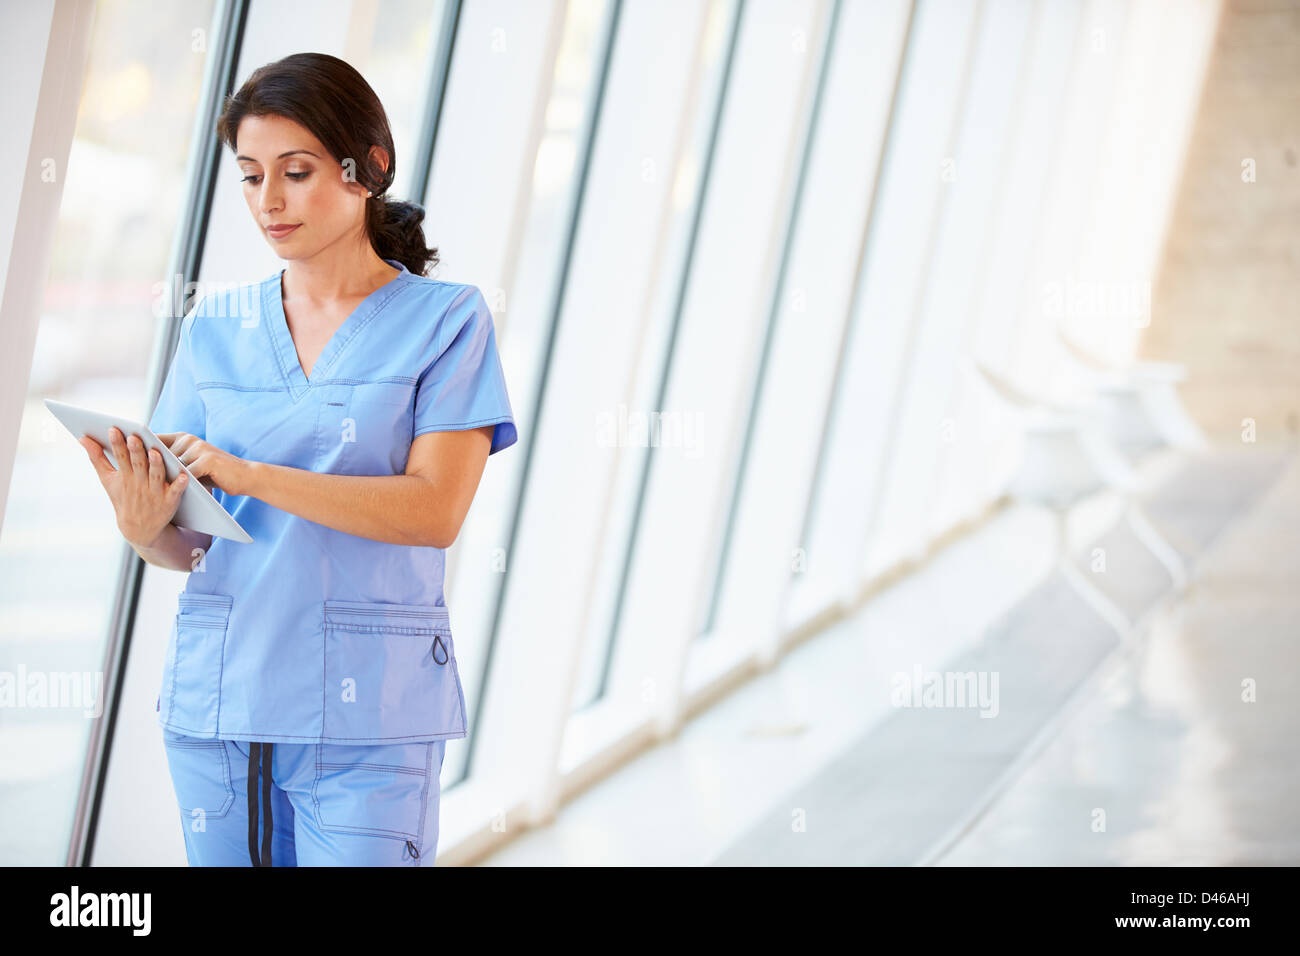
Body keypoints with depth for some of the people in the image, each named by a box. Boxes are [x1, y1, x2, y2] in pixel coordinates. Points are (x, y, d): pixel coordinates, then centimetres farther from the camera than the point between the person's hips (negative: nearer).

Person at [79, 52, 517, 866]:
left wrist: (247, 475, -20)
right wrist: (147, 527, -17)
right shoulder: (215, 328, 10)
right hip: (218, 697, 4)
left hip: (365, 708, -3)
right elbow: (187, 545, 7)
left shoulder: (444, 320, -1)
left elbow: (435, 511, -12)